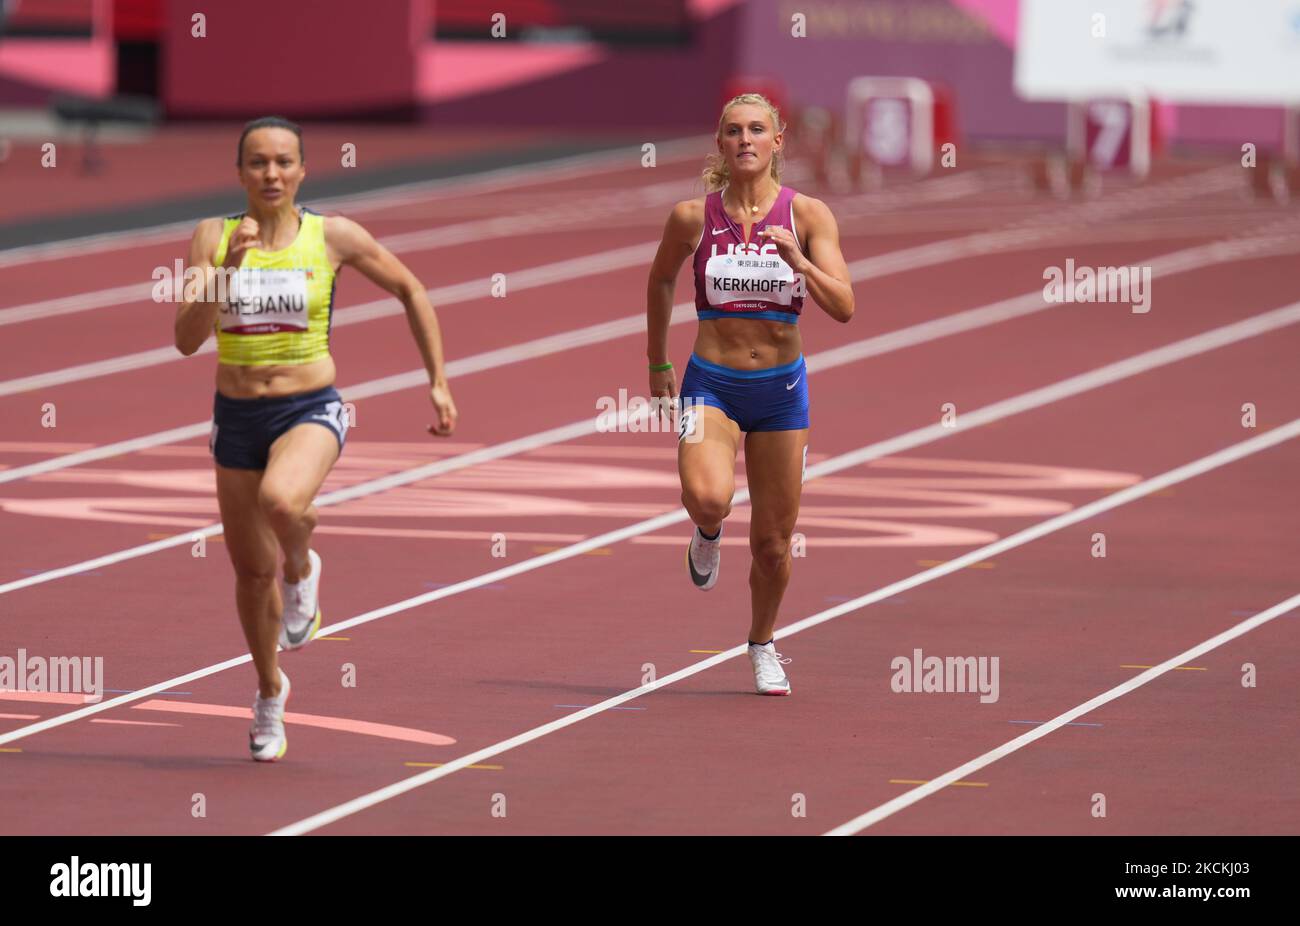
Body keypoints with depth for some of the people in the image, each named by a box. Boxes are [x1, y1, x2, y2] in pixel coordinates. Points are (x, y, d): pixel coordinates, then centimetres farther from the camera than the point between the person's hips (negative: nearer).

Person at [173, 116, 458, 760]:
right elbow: (187, 339, -11)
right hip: (237, 416, 3)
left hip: (310, 412, -3)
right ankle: (270, 693, 36)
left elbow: (410, 291, 8)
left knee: (280, 502, -36)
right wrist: (228, 266, -22)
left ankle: (302, 569, -1)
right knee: (251, 569, 12)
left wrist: (438, 383, 7)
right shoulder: (214, 236, -3)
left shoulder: (333, 237, -6)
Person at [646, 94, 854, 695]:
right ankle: (708, 532, 8)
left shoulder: (808, 215, -6)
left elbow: (843, 308, -13)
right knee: (708, 497, -30)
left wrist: (800, 262, -29)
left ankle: (763, 643, 35)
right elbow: (660, 283, 14)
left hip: (781, 388, 1)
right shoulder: (693, 217, -5)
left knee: (773, 542, 7)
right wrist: (657, 364, 19)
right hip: (711, 384, -1)